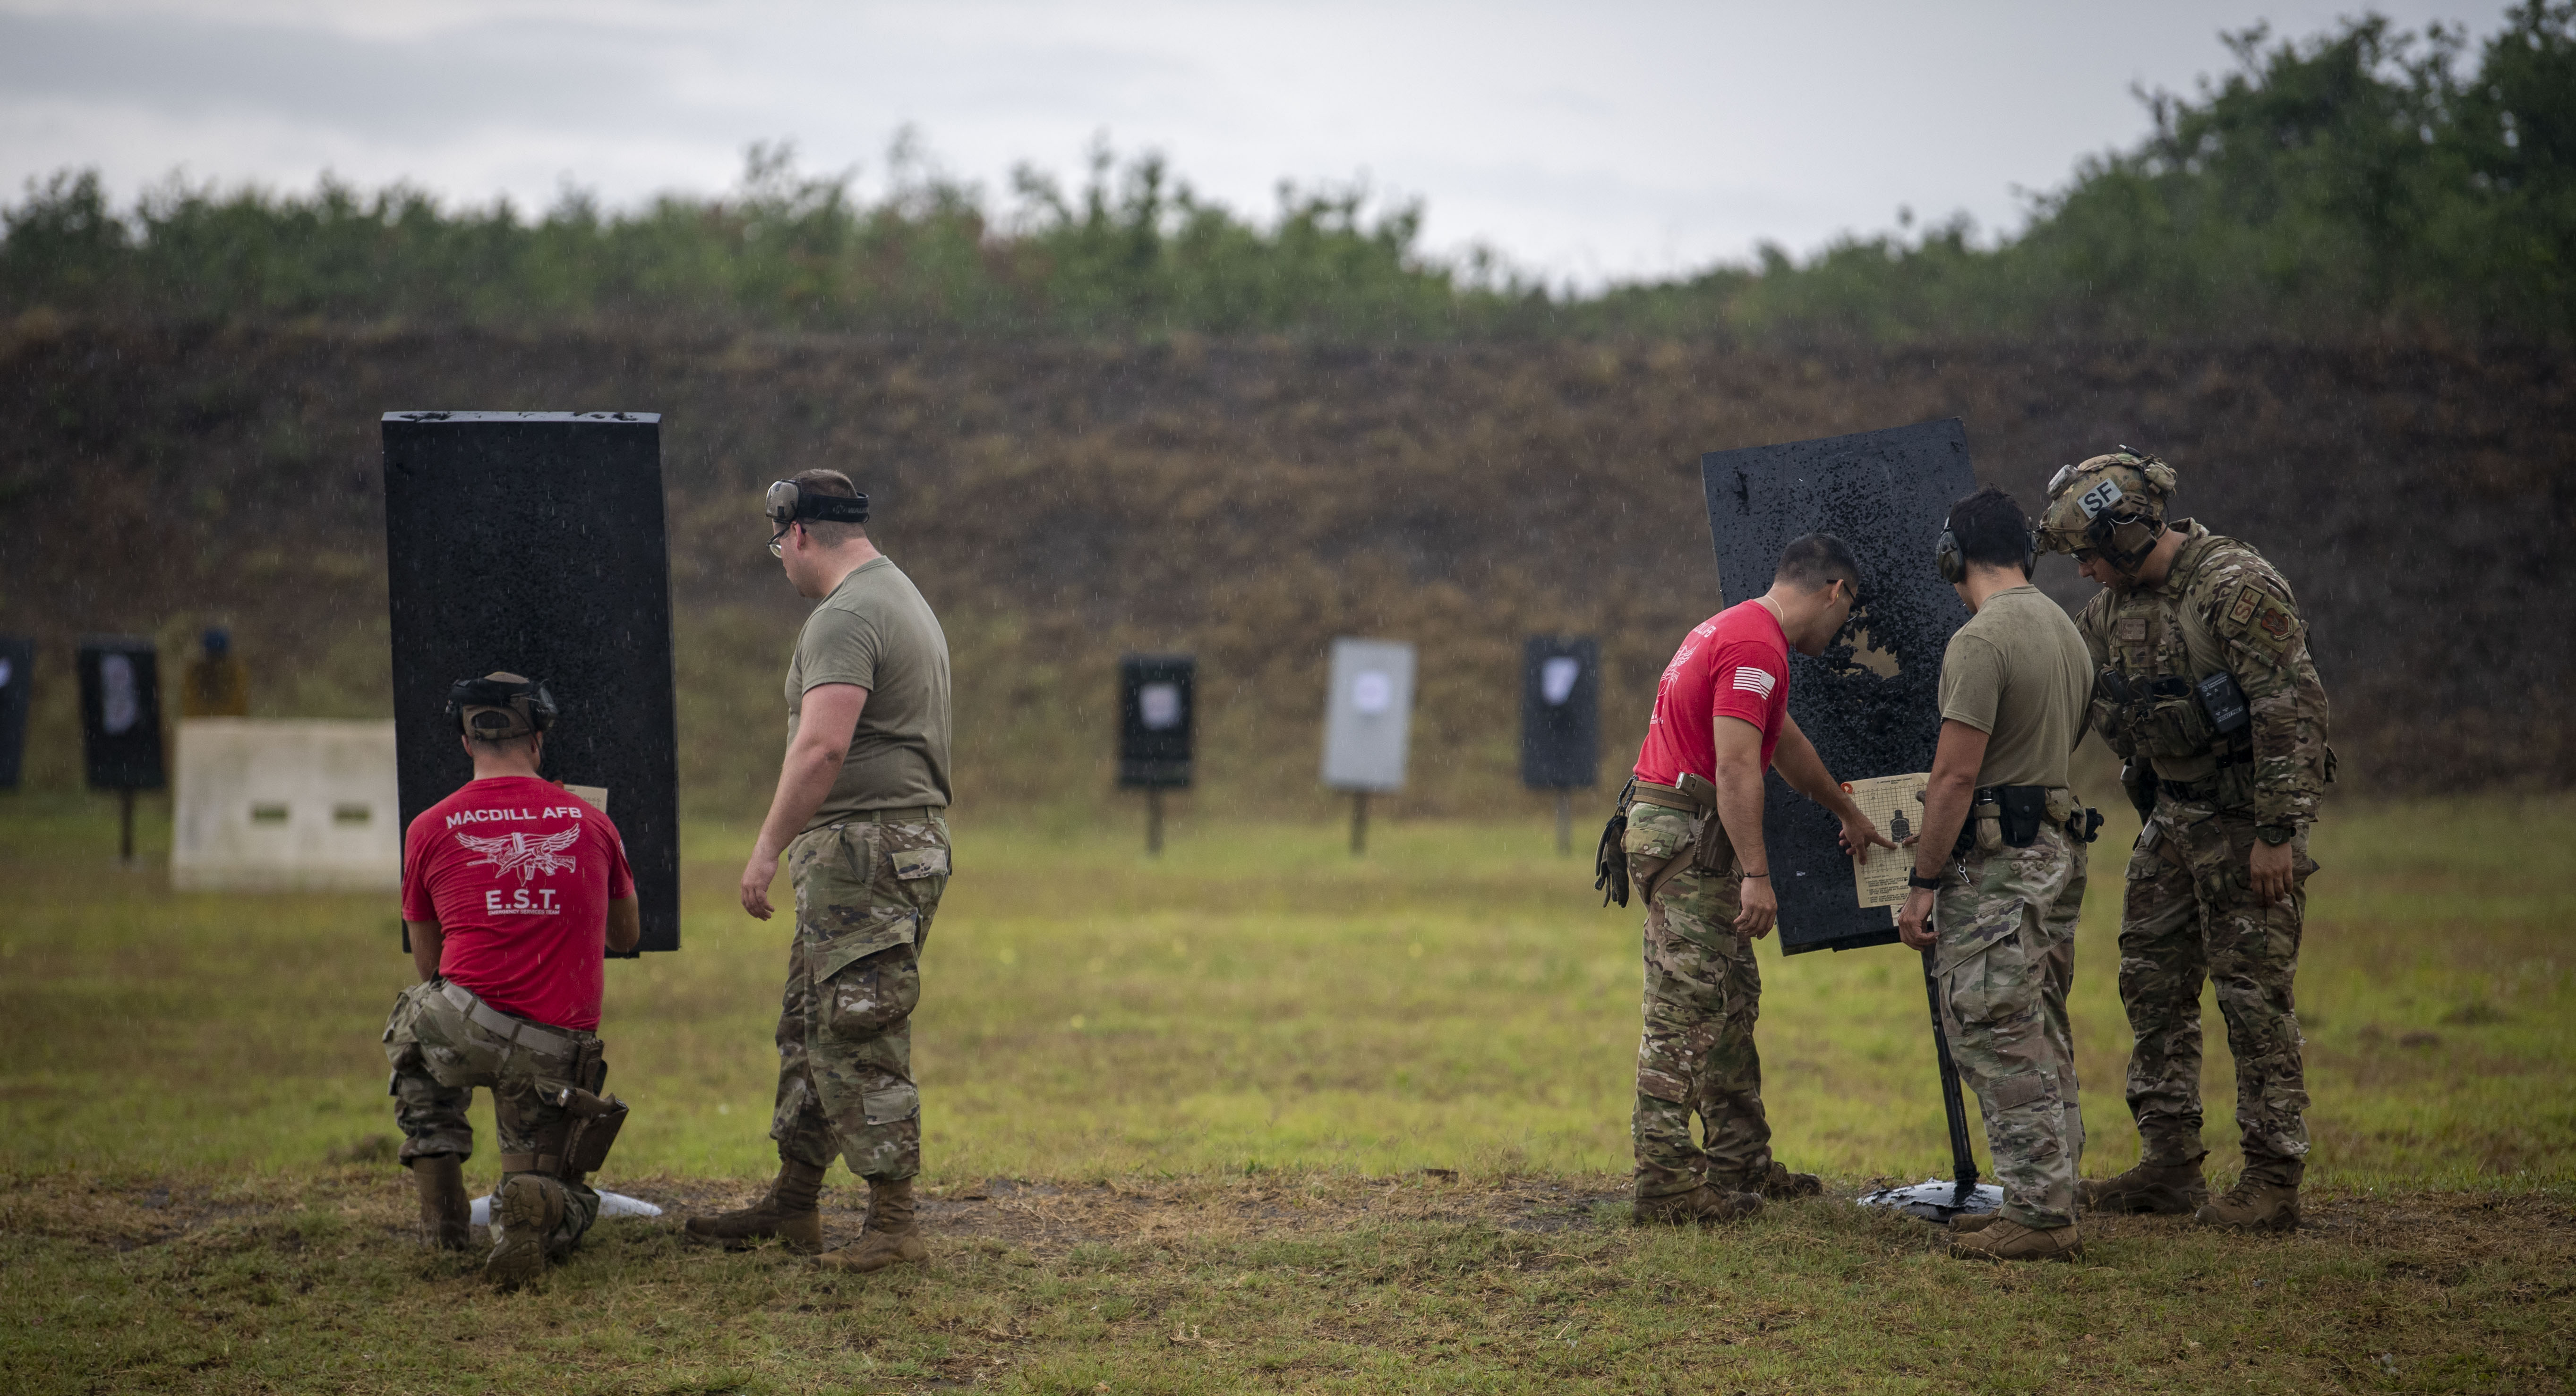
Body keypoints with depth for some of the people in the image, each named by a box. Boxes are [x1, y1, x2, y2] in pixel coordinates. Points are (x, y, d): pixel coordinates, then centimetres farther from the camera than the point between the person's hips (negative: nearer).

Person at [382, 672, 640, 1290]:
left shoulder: (429, 830, 6)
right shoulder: (592, 823, 9)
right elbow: (627, 936, 27)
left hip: (465, 1028, -1)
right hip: (559, 1050, 1)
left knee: (411, 1022, 36)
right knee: (567, 1210, 17)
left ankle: (440, 1209, 18)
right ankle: (538, 1207, -23)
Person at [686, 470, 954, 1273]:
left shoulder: (846, 617, -15)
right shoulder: (900, 597, 20)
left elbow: (823, 745, -26)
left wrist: (768, 849, -23)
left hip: (865, 850, -11)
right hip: (903, 839, 11)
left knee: (860, 1041, -8)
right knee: (811, 1030, 16)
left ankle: (894, 1225, -6)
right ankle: (793, 1206, 23)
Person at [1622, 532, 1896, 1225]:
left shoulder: (1733, 630, 19)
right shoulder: (1756, 647, -16)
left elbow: (1785, 741, 33)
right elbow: (1737, 766, -23)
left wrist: (1848, 813, 45)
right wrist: (1756, 876, -24)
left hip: (1680, 836, 11)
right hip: (1688, 838, -11)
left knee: (1731, 1003, 16)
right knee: (1685, 1015, -9)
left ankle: (1743, 1166, 22)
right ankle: (1665, 1185, -9)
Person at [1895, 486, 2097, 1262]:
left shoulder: (1981, 643, -15)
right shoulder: (2067, 633, 13)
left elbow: (1957, 776, -18)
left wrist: (1923, 884, -14)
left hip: (1995, 867, -9)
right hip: (2059, 849, 9)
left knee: (1998, 1039, -7)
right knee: (2042, 1038, 14)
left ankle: (2040, 1217, -9)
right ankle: (2046, 1200, 19)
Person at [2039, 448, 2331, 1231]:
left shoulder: (2234, 588, -19)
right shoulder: (2113, 608, 7)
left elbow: (2292, 709, -22)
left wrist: (2277, 832, -23)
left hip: (2247, 818, -9)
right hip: (2173, 815, 9)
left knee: (2254, 992, -7)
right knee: (2152, 983, 9)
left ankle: (2273, 1180, -3)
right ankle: (2169, 1167, 17)